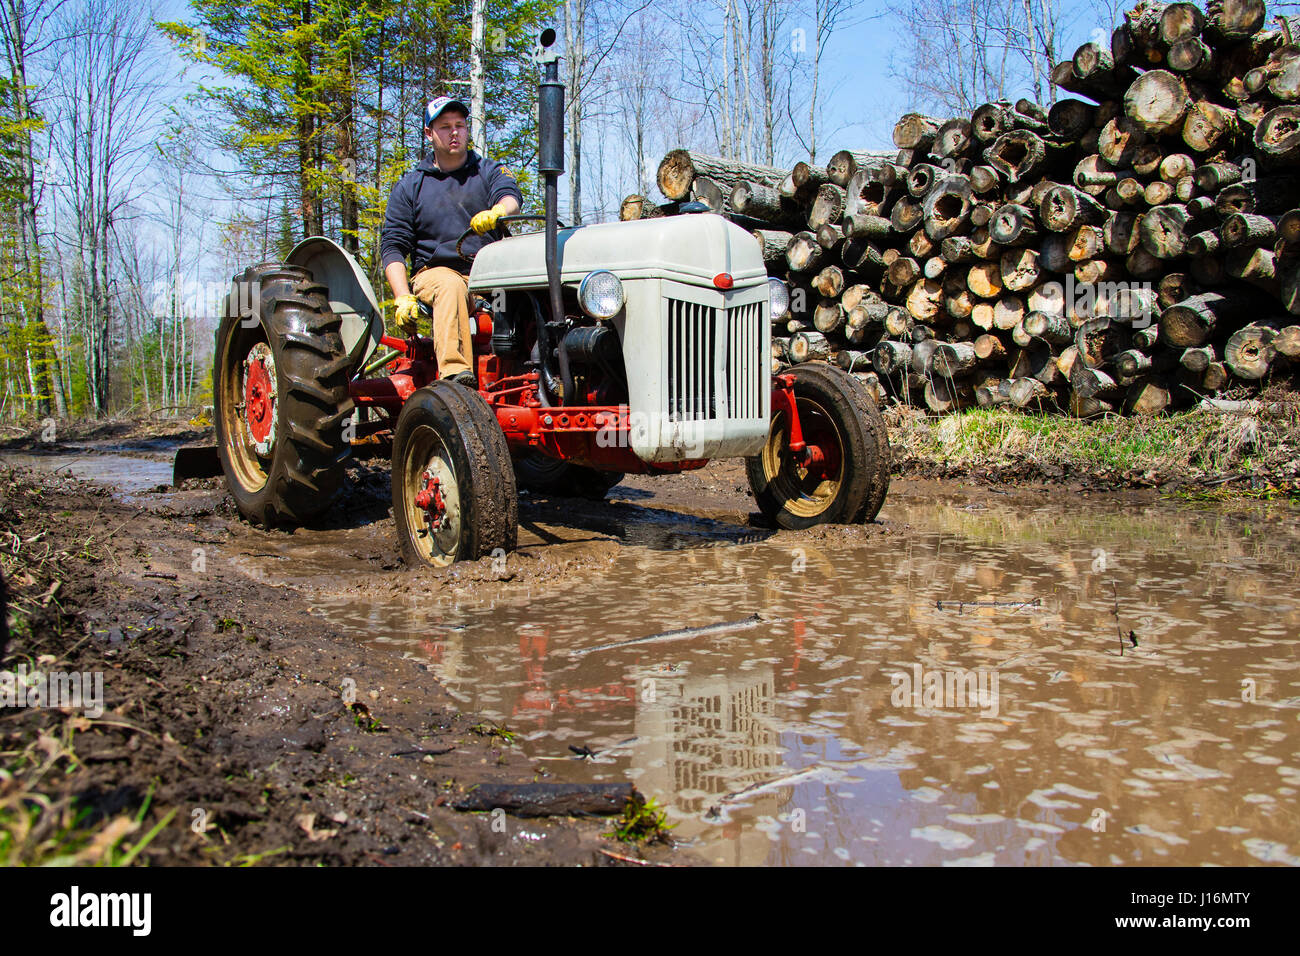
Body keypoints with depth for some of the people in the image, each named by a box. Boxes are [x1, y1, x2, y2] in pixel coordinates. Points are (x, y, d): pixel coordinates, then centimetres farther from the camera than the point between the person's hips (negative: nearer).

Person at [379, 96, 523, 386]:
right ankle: (455, 373, -51)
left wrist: (496, 212, -34)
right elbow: (392, 246, 8)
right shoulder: (409, 186, 15)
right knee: (450, 285, -37)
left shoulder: (489, 171, 17)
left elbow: (511, 195, -7)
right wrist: (403, 297, -9)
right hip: (435, 272, -1)